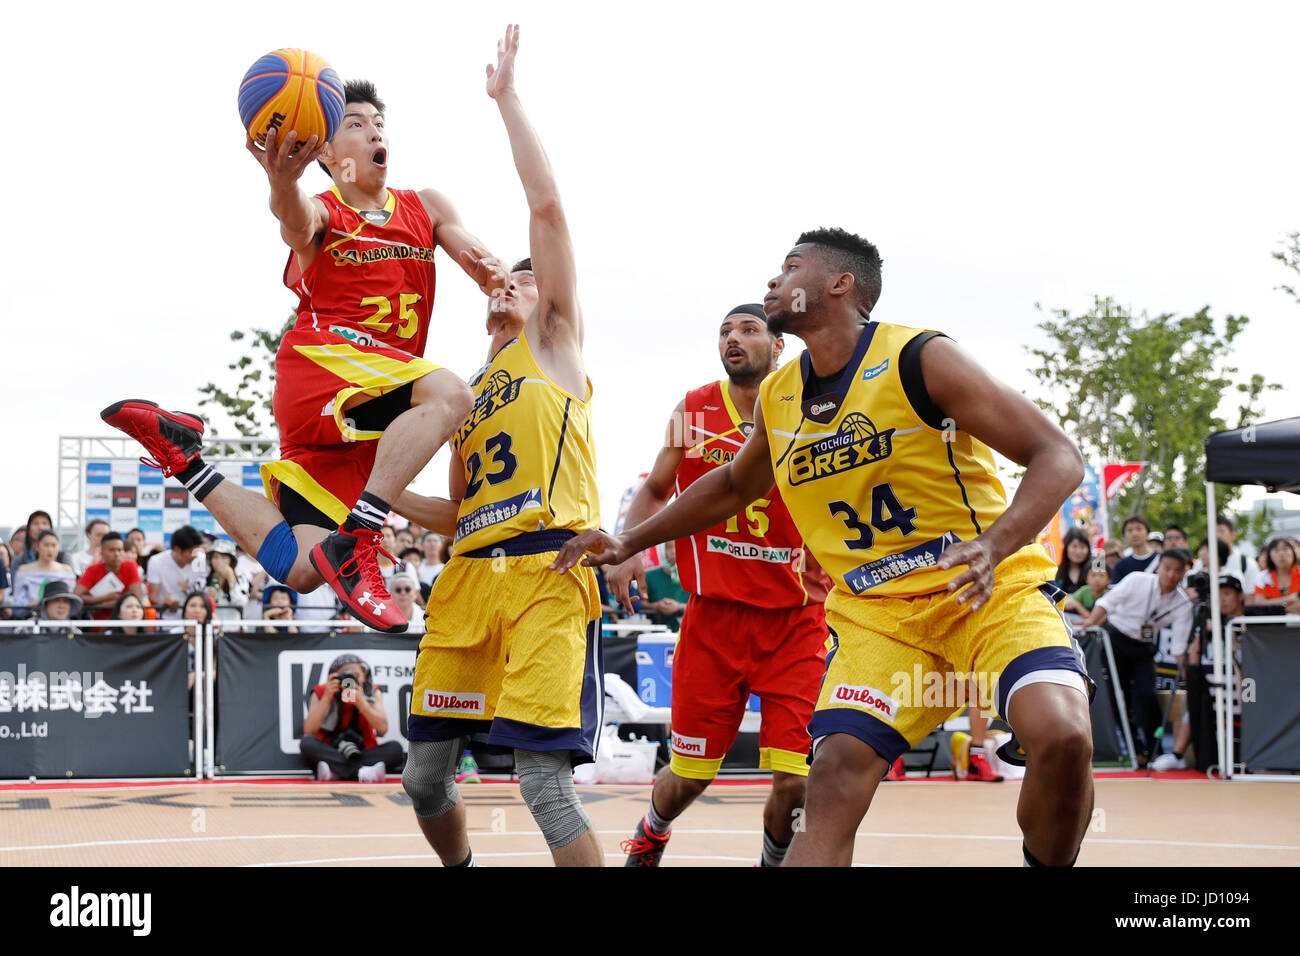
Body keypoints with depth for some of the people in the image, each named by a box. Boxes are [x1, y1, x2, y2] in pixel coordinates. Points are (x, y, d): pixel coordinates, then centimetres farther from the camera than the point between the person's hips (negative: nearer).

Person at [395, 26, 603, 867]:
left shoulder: (557, 345, 11)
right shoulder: (467, 394, 27)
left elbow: (547, 207, 1)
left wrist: (507, 96, 4)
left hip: (545, 572, -7)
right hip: (469, 577, 7)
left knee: (545, 781, -17)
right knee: (425, 775, 10)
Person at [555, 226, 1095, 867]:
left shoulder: (919, 359, -12)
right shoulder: (777, 399, 7)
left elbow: (1058, 458, -15)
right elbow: (735, 484, 30)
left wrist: (993, 546, -31)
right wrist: (629, 543, 26)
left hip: (989, 591, -4)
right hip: (876, 611, 4)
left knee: (1062, 738, -28)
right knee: (836, 773, -16)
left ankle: (1044, 864, 0)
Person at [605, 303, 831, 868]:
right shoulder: (694, 411, 4)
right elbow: (656, 489, 17)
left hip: (795, 617, -1)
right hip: (714, 613, 1)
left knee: (795, 781, -10)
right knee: (689, 775, 8)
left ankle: (775, 861, 21)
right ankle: (649, 840, 42)